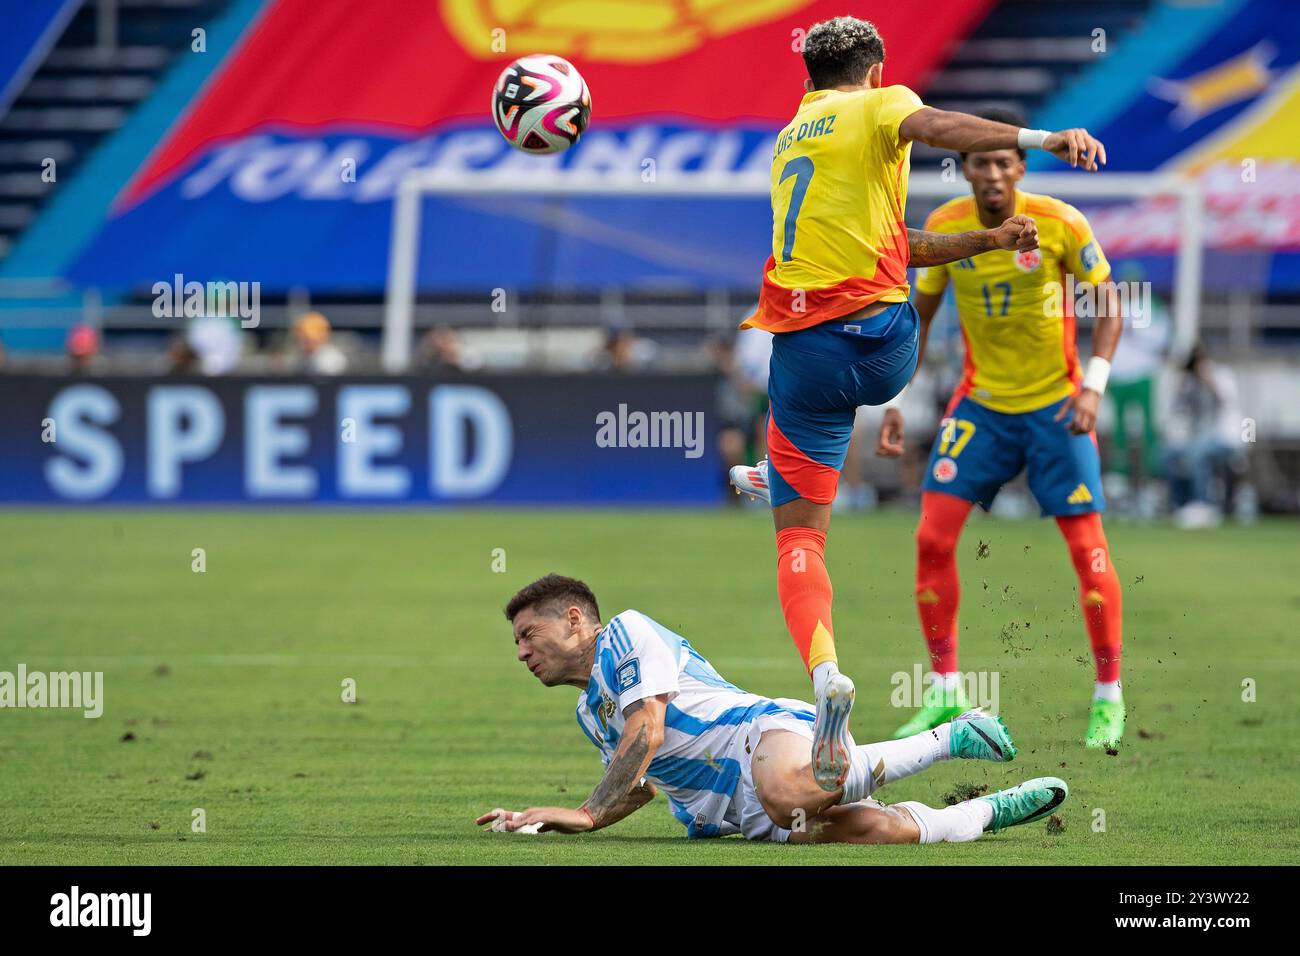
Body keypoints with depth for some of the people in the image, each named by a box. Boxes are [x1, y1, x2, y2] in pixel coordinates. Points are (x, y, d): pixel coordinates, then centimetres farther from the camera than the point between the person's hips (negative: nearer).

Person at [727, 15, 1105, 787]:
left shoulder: (790, 141, 23)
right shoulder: (878, 107, 4)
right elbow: (932, 128, -21)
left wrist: (987, 241, 26)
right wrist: (1043, 138, -34)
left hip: (803, 350, 3)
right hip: (883, 344, -3)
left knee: (800, 535, 1)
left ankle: (823, 669, -23)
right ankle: (778, 477, 56)